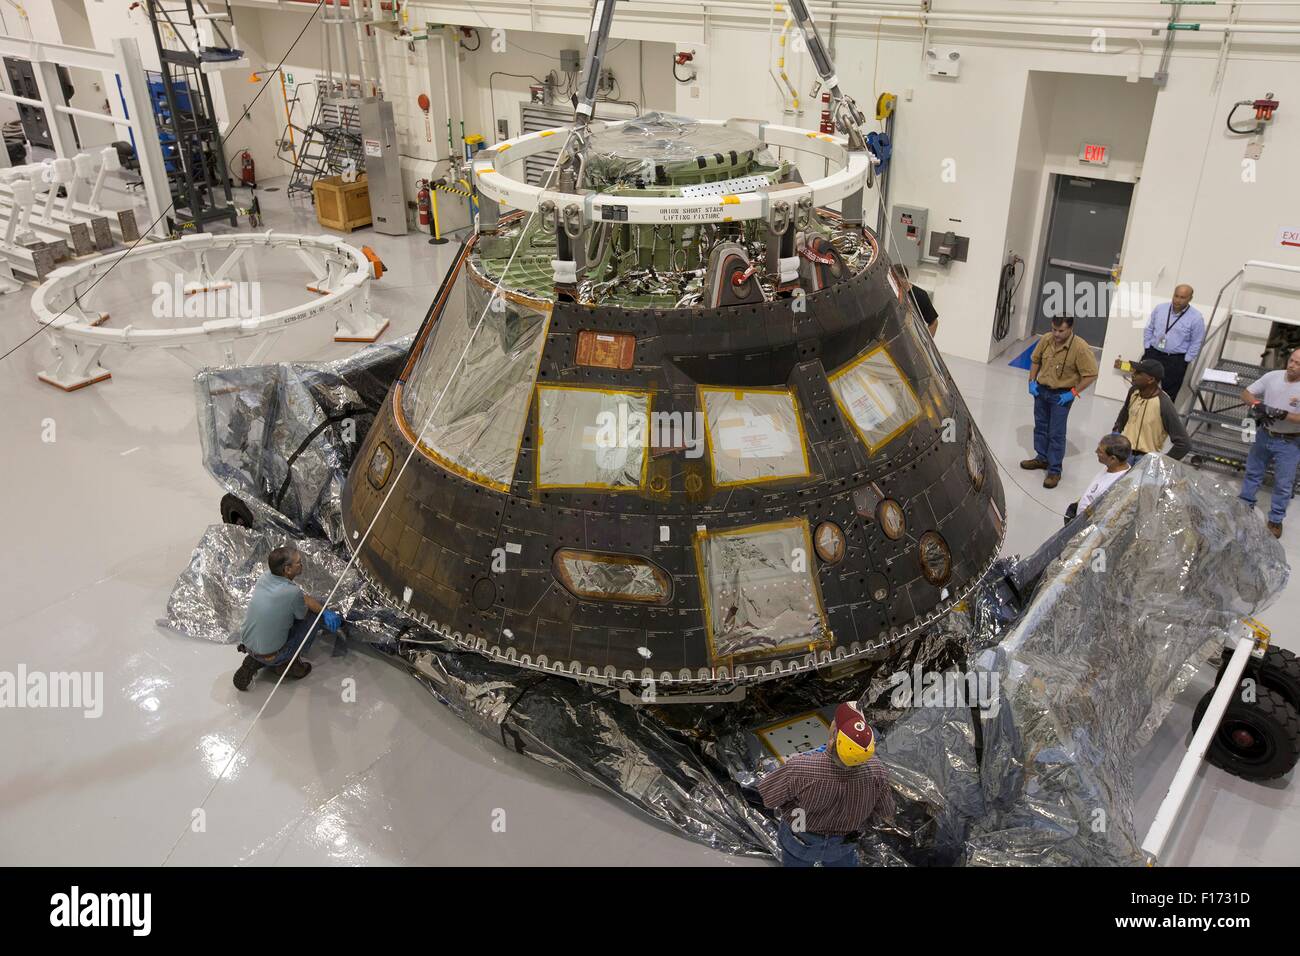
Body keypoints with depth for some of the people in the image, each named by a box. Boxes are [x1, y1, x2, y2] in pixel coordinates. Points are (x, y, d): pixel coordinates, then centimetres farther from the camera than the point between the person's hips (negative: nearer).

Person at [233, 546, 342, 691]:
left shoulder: (264, 577, -5)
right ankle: (289, 663, 10)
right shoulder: (293, 592, -27)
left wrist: (325, 612, -1)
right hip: (270, 655, -6)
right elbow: (302, 615, -4)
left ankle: (253, 662, 18)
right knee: (312, 620, 7)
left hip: (246, 645, 6)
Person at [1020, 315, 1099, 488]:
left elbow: (1091, 375, -18)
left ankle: (1054, 470, 10)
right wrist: (1032, 381, 3)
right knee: (1040, 427, 19)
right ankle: (1042, 458, 38)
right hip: (1041, 390, 5)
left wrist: (1073, 393, -18)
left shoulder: (1080, 348, -23)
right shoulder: (1046, 339, -7)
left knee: (1056, 433, 0)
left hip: (1061, 395, -5)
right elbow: (1035, 360, 10)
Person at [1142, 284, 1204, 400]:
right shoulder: (1160, 309, 2)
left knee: (1170, 393, 3)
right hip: (1153, 354, 3)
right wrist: (1147, 348, 7)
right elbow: (1149, 329, 12)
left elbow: (1196, 343, -4)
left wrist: (1185, 361, -6)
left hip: (1176, 361, -3)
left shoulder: (1196, 317, -9)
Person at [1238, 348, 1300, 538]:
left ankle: (1276, 519, 24)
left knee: (1283, 483, 7)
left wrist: (1283, 414, -33)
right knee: (1253, 472, 20)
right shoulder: (1272, 376, -7)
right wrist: (1256, 405, -20)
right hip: (1264, 436, 3)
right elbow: (1246, 393, -2)